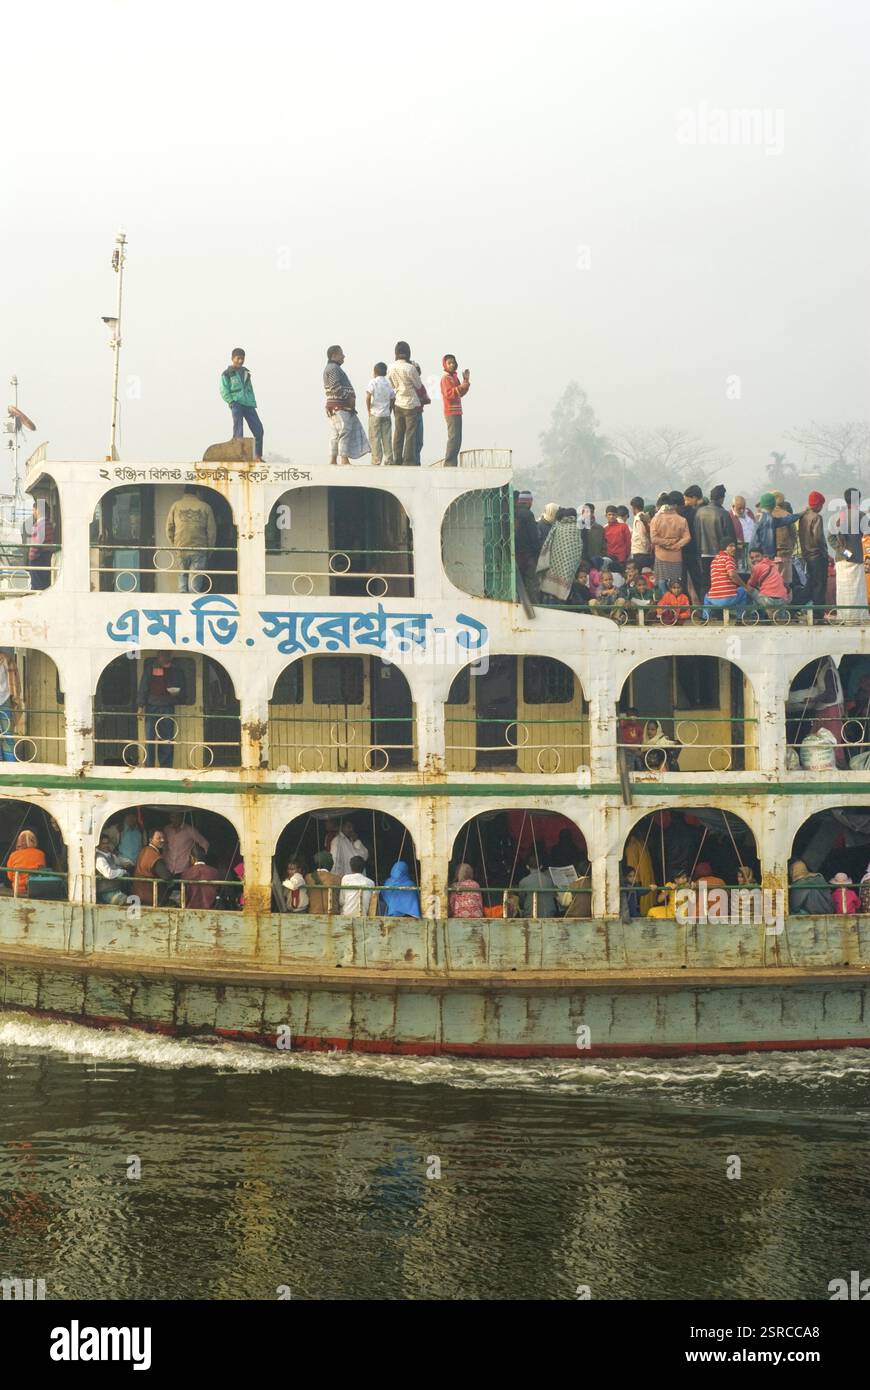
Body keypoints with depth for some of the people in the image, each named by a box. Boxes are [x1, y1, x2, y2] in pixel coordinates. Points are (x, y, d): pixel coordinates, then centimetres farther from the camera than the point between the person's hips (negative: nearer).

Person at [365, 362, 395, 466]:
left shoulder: (373, 382, -5)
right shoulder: (388, 384, 8)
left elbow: (368, 397, -14)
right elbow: (392, 399, 8)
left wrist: (369, 410, -3)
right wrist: (389, 412, 15)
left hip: (375, 415, -4)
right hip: (386, 415, 4)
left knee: (375, 439, -1)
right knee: (387, 439, 7)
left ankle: (376, 461, -4)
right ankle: (389, 460, 6)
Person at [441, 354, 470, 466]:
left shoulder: (454, 377, 18)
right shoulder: (446, 378, -9)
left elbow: (461, 393, 17)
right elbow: (448, 394, -21)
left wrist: (466, 380, 8)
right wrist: (461, 387, -26)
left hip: (457, 412, 10)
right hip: (451, 412, -10)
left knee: (457, 439, 11)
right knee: (453, 438, -15)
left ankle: (451, 463, 14)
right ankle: (449, 463, -17)